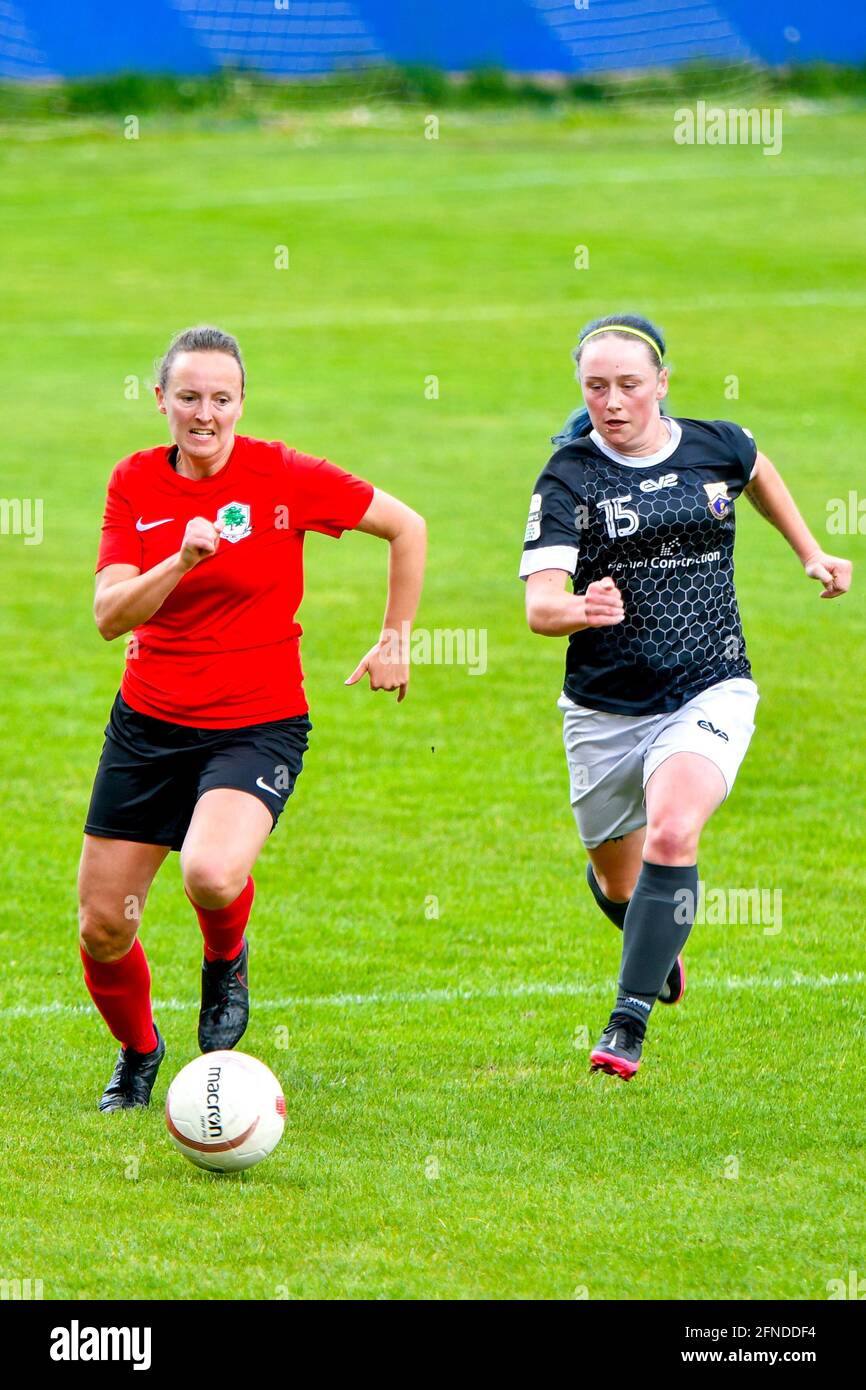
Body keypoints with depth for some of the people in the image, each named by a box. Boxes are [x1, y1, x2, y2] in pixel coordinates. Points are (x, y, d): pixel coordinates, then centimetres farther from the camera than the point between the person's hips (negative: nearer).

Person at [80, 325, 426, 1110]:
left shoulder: (280, 475, -10)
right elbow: (109, 616, -11)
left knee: (212, 873, -32)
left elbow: (406, 527, 2)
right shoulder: (136, 483, -2)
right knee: (102, 929, 3)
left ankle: (227, 959, 5)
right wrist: (182, 562, -27)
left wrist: (396, 640, 5)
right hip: (149, 721, 4)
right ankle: (138, 1053, 35)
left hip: (258, 726, -3)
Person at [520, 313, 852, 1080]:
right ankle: (660, 947, 53)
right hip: (605, 708, 1)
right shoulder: (568, 478, -10)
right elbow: (539, 605, -21)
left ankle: (629, 1026, -23)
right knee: (620, 884, 15)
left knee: (671, 836, -27)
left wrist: (810, 551, 23)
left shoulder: (716, 446, -2)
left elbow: (758, 471, 25)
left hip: (710, 692, -1)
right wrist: (581, 608, -42)